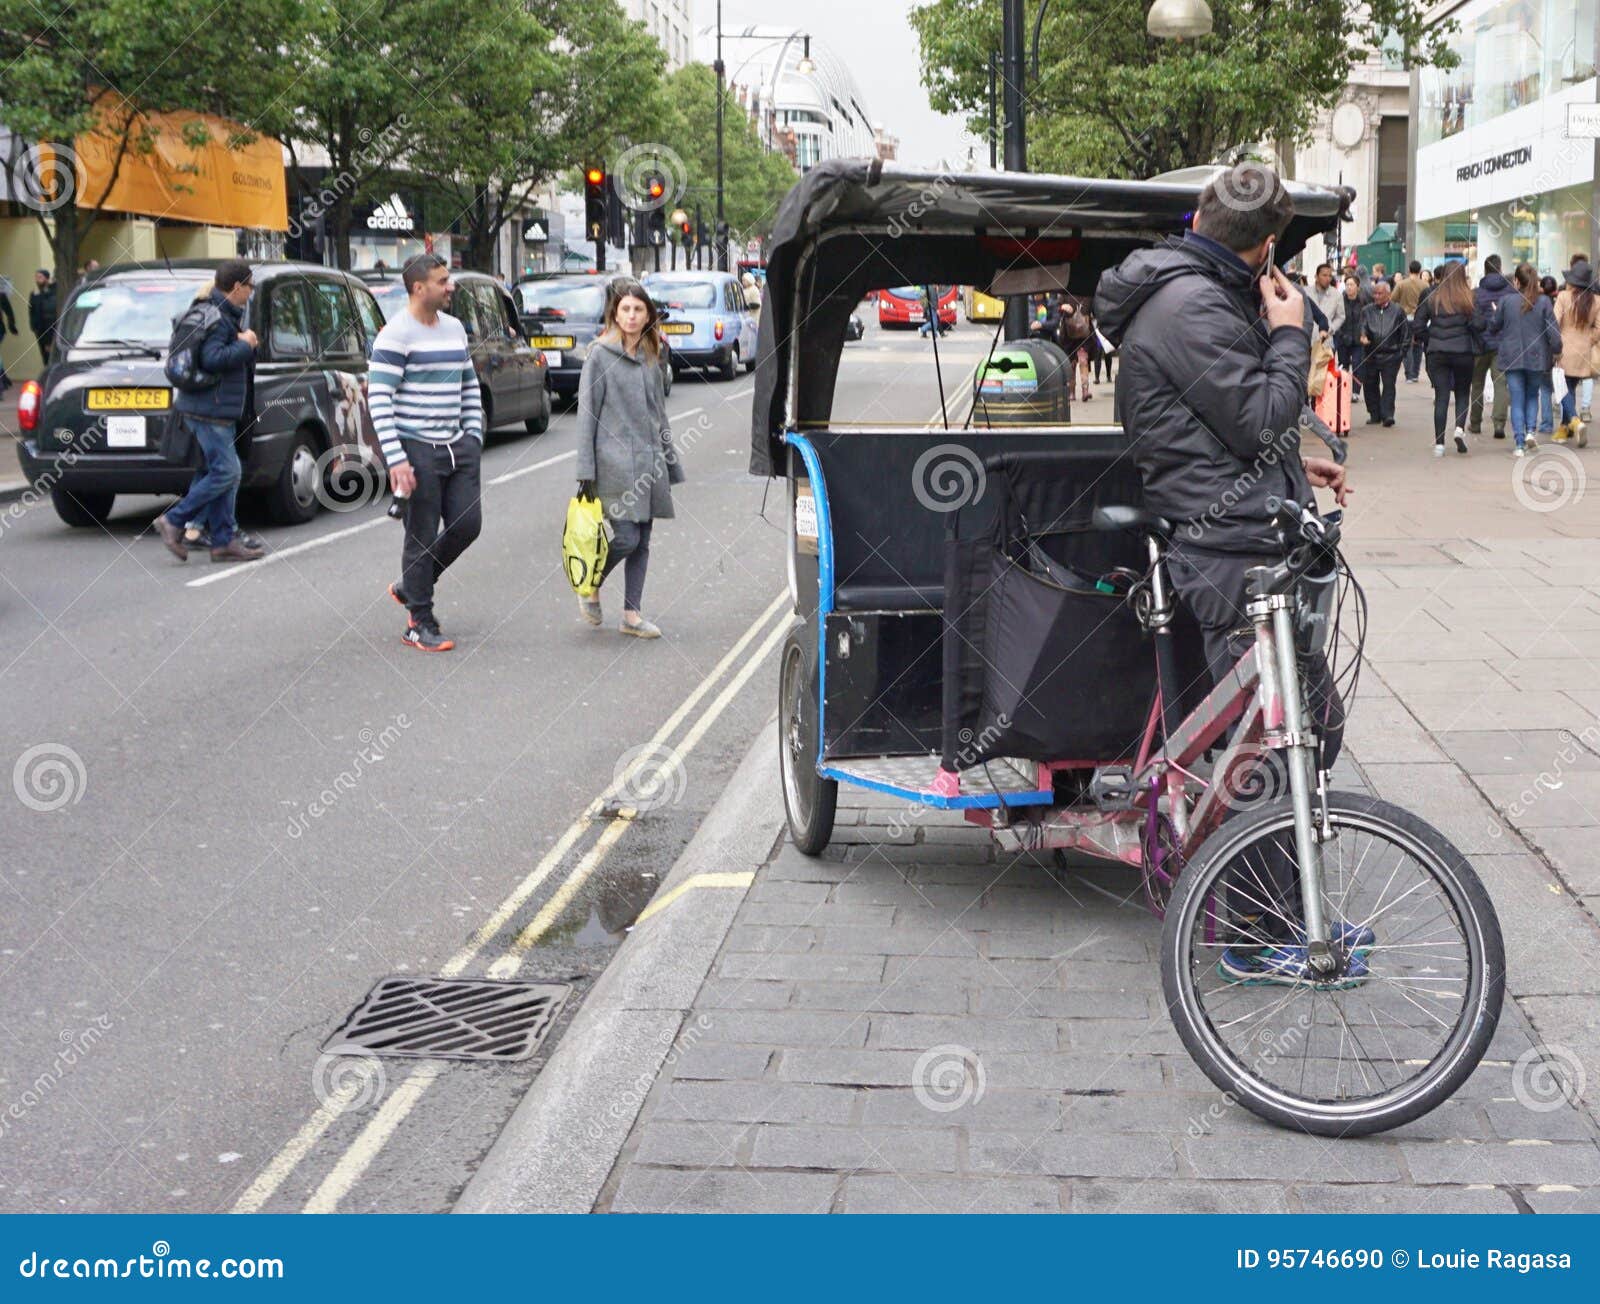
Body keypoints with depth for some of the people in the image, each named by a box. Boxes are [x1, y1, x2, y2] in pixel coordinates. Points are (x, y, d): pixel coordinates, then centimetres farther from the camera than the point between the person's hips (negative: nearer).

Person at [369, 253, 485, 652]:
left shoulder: (454, 328, 13)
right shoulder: (396, 334, -11)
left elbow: (470, 386, 22)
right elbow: (379, 398, -15)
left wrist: (474, 436, 12)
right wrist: (396, 459, -20)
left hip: (458, 447, 7)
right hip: (418, 450, -7)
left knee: (467, 525, 5)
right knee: (422, 536, -1)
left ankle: (410, 588, 27)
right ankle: (420, 625, 11)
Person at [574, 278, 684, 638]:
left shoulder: (651, 358, 13)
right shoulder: (600, 355, -3)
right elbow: (587, 414, -6)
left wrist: (669, 462, 16)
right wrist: (585, 471, -11)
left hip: (649, 461, 6)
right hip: (615, 462, -6)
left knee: (642, 541, 6)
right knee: (627, 537, -11)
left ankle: (631, 614, 13)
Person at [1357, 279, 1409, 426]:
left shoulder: (1397, 310, 3)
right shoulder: (1367, 310, 8)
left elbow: (1405, 332, 8)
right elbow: (1363, 327, 0)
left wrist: (1402, 351, 3)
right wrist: (1364, 336, -24)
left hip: (1390, 355, -3)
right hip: (1370, 355, 3)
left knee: (1388, 384, -8)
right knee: (1370, 385, 6)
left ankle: (1387, 414, -10)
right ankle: (1374, 414, 15)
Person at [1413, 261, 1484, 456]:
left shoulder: (1432, 297, 1)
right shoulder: (1467, 298, -6)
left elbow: (1419, 325, 0)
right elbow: (1477, 324, -11)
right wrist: (1478, 342, 7)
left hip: (1437, 353, 2)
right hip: (1463, 352, -2)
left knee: (1441, 396, 4)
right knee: (1462, 392, 15)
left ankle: (1439, 443, 0)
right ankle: (1460, 428, -8)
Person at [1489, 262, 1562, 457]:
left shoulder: (1507, 302, -4)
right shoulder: (1543, 302, -7)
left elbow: (1493, 327, 7)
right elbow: (1553, 331, -6)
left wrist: (1497, 348, 19)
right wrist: (1555, 352, 6)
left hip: (1512, 358, 0)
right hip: (1537, 358, 0)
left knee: (1517, 401, 4)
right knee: (1532, 396, 21)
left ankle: (1519, 444, -2)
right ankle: (1530, 431, 1)